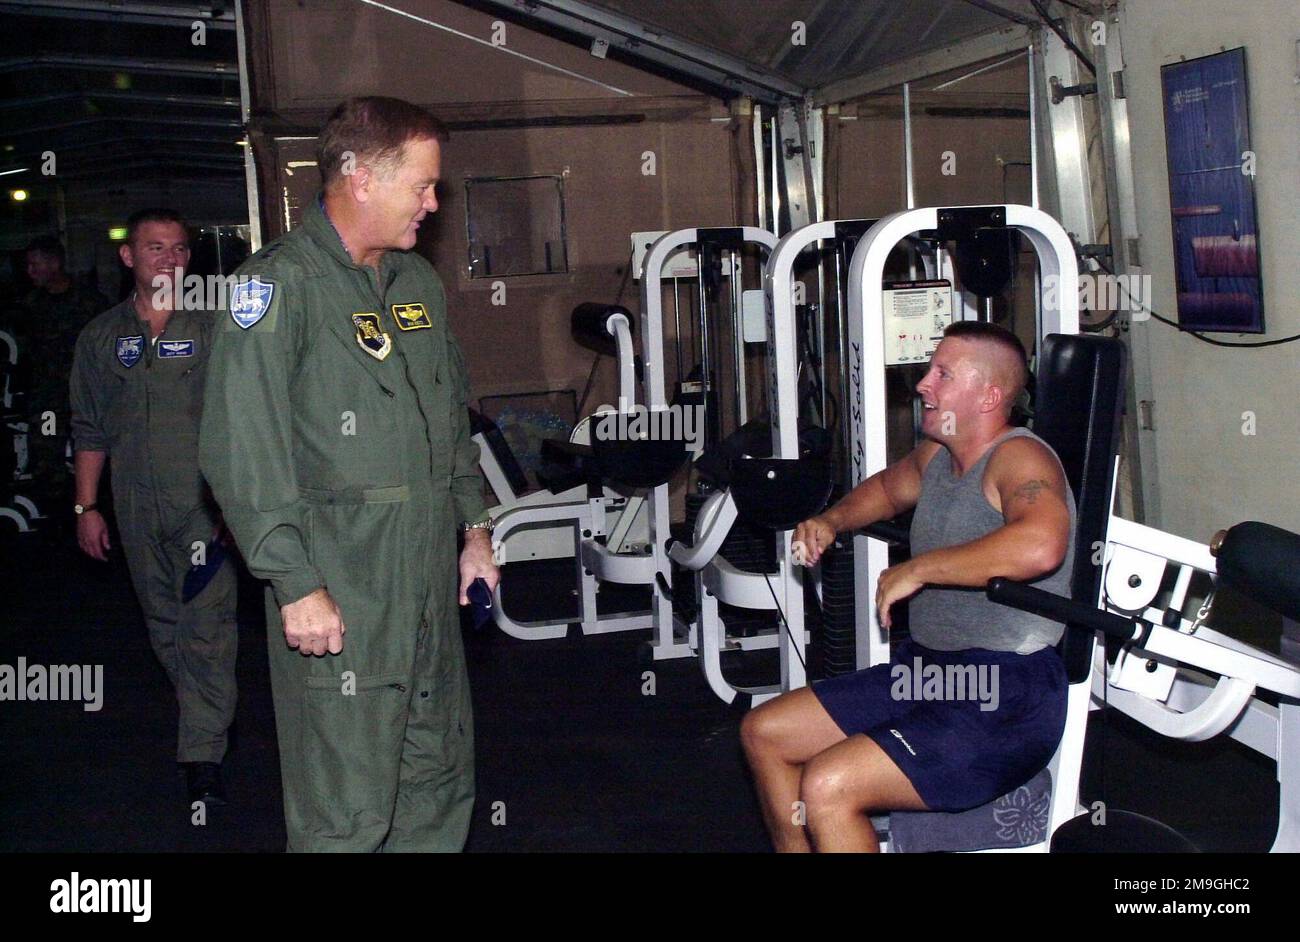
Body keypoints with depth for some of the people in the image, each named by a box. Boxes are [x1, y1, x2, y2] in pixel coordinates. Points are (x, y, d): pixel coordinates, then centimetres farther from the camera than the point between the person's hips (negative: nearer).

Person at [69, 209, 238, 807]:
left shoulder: (213, 327, 0)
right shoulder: (101, 336, 10)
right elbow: (90, 430, 13)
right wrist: (86, 507, 10)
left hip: (205, 502, -4)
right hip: (137, 509, 4)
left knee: (206, 623, -7)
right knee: (163, 623, 12)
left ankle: (203, 752, -5)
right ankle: (203, 714, 29)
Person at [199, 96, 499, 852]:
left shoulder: (418, 281, 14)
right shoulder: (281, 285, -12)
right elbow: (243, 451, -17)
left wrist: (475, 527, 20)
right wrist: (295, 585, -19)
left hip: (430, 581, 8)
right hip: (339, 597, -8)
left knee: (440, 787, 16)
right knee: (348, 812, -1)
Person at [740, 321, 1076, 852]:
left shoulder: (1017, 457, -17)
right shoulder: (938, 455, 10)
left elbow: (1040, 545, -39)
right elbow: (888, 487, 34)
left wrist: (917, 569, -29)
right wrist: (832, 521, 14)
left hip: (1006, 702, -10)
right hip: (927, 671, 10)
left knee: (827, 785, -26)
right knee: (763, 733, 13)